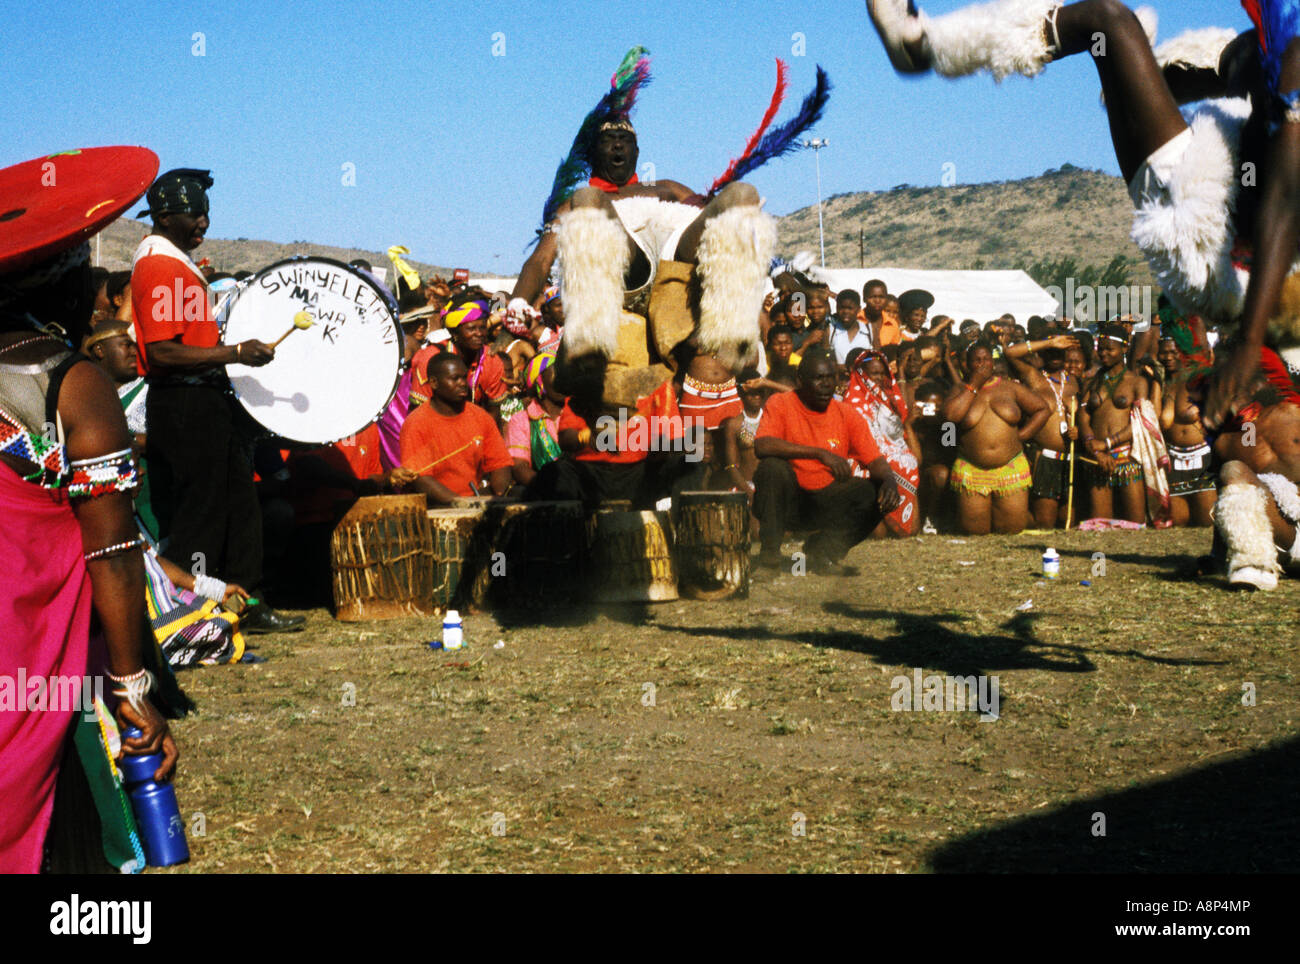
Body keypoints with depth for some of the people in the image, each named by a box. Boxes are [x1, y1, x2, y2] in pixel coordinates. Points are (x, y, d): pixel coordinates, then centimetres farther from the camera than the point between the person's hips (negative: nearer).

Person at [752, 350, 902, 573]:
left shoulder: (848, 416, 2)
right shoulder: (781, 404, -7)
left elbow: (875, 460, -1)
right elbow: (761, 446, -25)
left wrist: (889, 480, -26)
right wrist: (820, 453, -32)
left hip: (827, 502, 3)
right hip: (786, 500, -3)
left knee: (876, 493, -18)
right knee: (772, 467, -31)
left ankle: (822, 549, -7)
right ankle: (770, 548, -18)